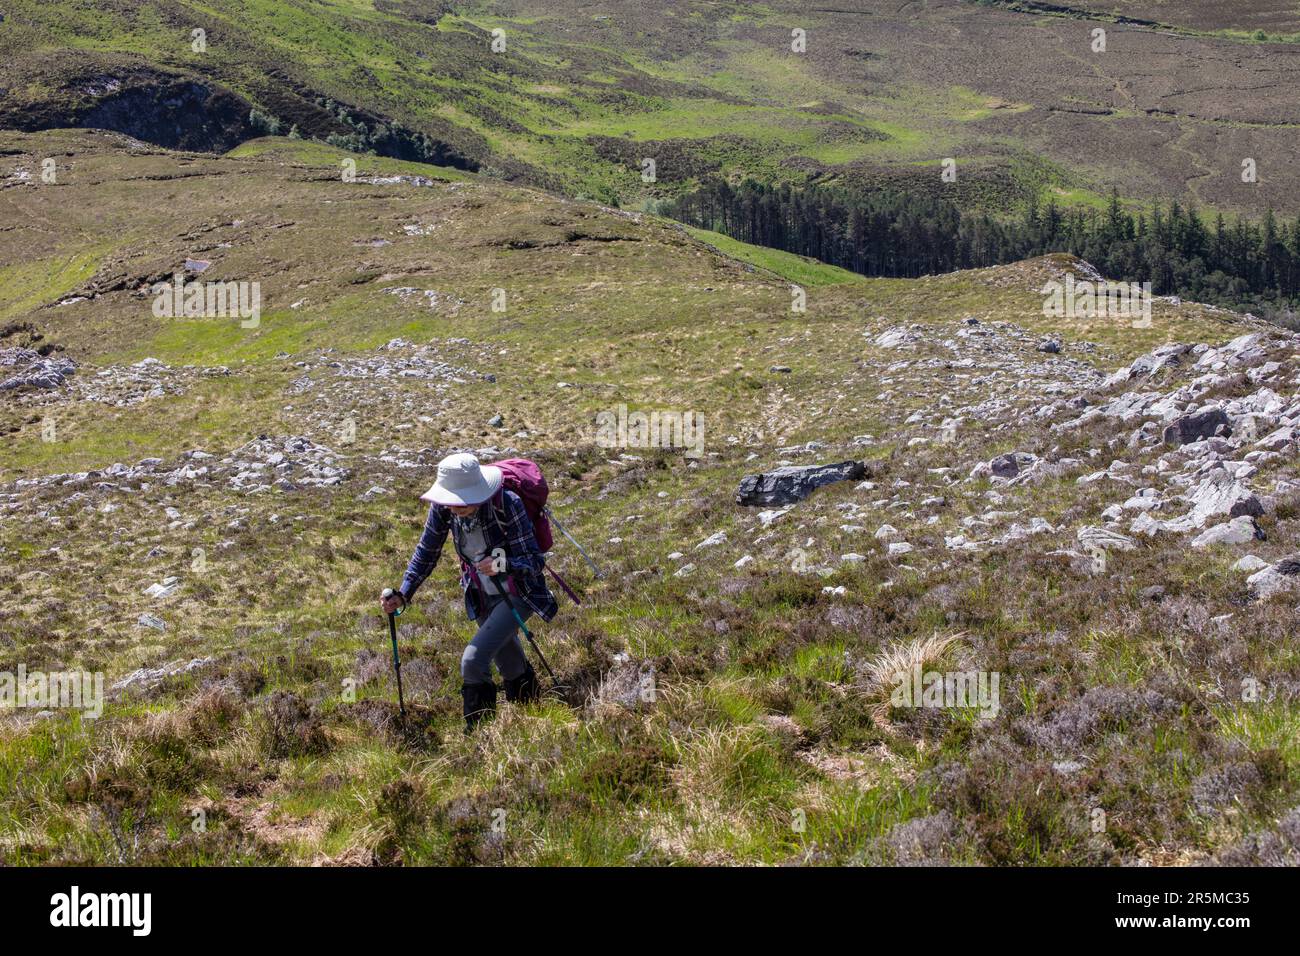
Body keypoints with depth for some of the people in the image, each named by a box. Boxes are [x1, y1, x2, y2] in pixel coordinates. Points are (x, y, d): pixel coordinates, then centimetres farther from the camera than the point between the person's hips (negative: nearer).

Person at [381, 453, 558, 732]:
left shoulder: (507, 504, -31)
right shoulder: (442, 508, -18)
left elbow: (535, 561, -28)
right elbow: (426, 553, -4)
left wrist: (502, 564, -48)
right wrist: (402, 595, -15)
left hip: (517, 595, -5)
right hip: (482, 598, 5)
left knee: (473, 661, -19)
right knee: (511, 667, 22)